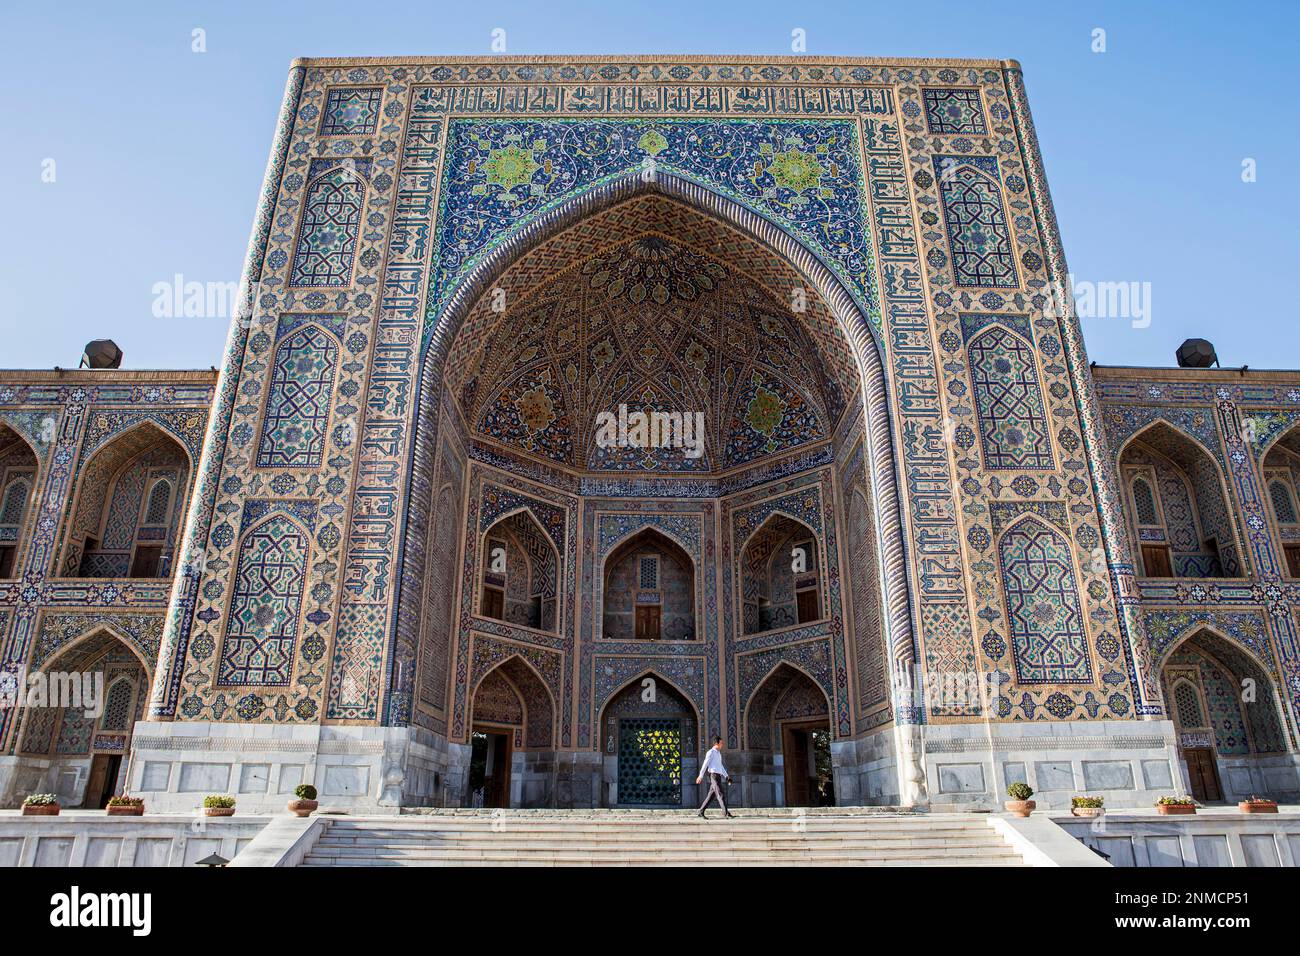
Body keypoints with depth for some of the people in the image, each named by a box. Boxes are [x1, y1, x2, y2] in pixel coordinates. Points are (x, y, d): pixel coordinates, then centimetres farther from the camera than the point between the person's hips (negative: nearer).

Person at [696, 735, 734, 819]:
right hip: (713, 775, -9)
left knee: (711, 795, 8)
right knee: (720, 794, -13)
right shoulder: (711, 752, -5)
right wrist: (701, 776, -11)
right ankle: (727, 813, -18)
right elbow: (705, 764, -8)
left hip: (718, 775, 9)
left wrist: (726, 776, 21)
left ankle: (701, 811, 14)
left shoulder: (719, 753, 21)